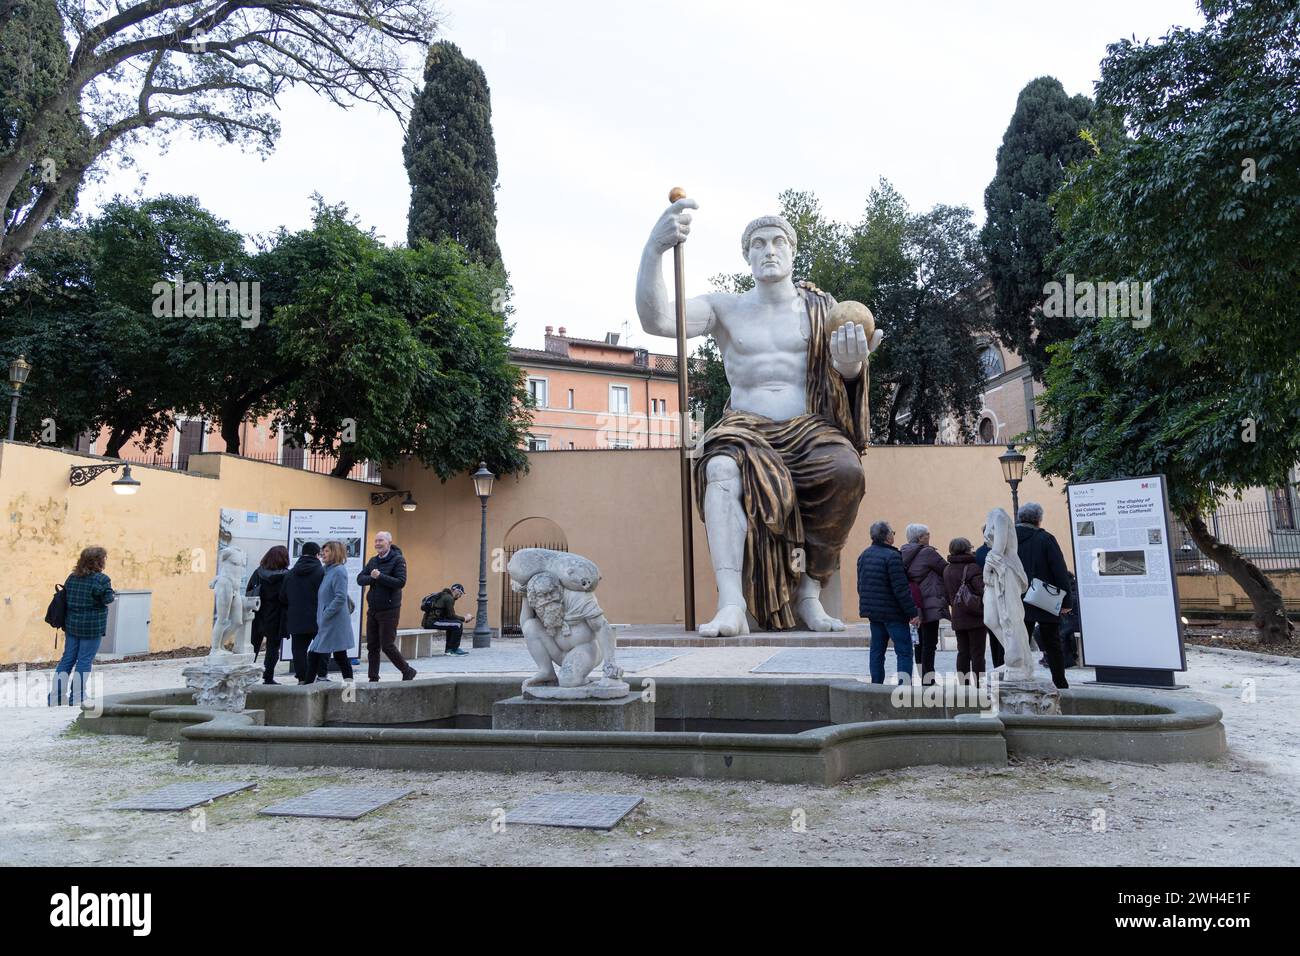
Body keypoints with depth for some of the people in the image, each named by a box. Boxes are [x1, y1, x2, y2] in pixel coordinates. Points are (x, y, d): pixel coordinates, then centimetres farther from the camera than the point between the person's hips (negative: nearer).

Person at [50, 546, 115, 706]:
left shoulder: (72, 577, 8)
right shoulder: (101, 579, -13)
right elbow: (107, 599, -17)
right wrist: (113, 596, 5)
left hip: (71, 624, 7)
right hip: (92, 627, -7)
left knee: (67, 658, 14)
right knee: (84, 662, 2)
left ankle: (56, 696, 18)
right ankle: (76, 698, 7)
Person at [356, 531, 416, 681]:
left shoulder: (398, 560, -8)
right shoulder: (373, 561, 12)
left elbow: (401, 582, -19)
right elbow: (360, 579, 4)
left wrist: (380, 576, -21)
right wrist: (372, 578, -15)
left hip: (389, 611, -7)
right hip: (372, 610, 7)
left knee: (387, 646, -5)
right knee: (372, 646, 8)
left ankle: (408, 672, 12)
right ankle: (373, 679, 17)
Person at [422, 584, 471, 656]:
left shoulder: (445, 596, 23)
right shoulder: (448, 598, -8)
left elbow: (449, 615, 22)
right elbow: (451, 615, -13)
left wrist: (464, 618, 12)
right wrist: (464, 619, -1)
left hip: (429, 621, 11)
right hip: (432, 621, -11)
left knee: (452, 624, 25)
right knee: (457, 624, -14)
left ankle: (449, 649, 23)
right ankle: (454, 650, -7)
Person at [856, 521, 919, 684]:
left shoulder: (863, 555, 10)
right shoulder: (892, 556, -16)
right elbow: (901, 588, -19)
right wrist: (913, 612, -13)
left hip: (872, 611, 8)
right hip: (892, 612, -8)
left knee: (877, 651, 13)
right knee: (904, 651, -2)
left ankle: (876, 685, 15)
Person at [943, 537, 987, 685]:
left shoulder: (947, 570, 8)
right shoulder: (973, 568, -15)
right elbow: (984, 590, -21)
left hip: (957, 618, 6)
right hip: (976, 618, -6)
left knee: (962, 652, 12)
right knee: (977, 654, -1)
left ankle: (963, 684, 15)